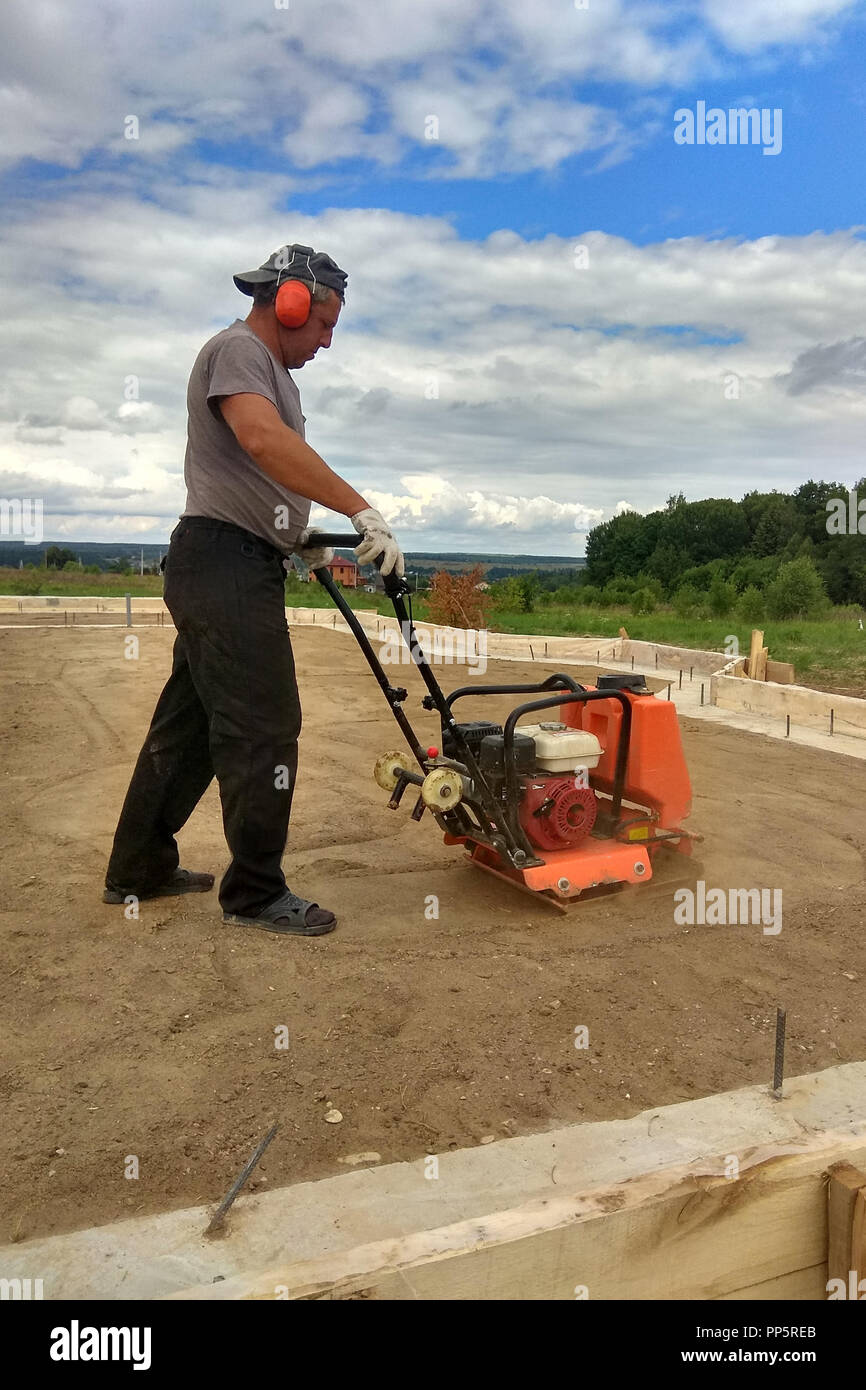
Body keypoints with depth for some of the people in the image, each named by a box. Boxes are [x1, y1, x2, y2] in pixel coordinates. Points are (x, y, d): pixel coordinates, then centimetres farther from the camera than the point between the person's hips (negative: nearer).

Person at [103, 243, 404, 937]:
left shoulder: (269, 367, 26)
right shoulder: (237, 348, -7)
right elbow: (264, 439, -28)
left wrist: (298, 535, 21)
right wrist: (361, 509, -29)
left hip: (237, 567, 11)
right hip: (226, 561, -11)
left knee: (191, 722, 14)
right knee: (263, 727, -8)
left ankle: (139, 868, 24)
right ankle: (257, 893, 2)